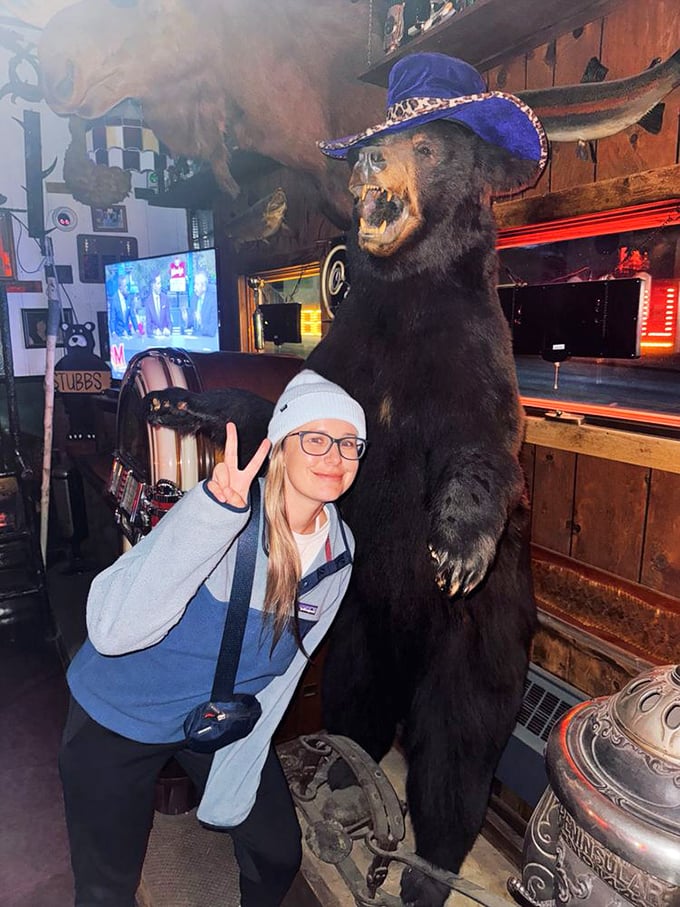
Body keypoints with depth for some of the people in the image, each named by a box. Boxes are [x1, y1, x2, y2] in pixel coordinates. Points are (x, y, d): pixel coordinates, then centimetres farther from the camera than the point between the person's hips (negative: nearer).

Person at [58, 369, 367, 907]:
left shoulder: (339, 550, -10)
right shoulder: (226, 507, -29)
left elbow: (283, 665, 1)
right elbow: (112, 630, -38)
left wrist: (237, 771, 2)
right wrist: (216, 512, -49)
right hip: (119, 718, -4)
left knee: (279, 854, 15)